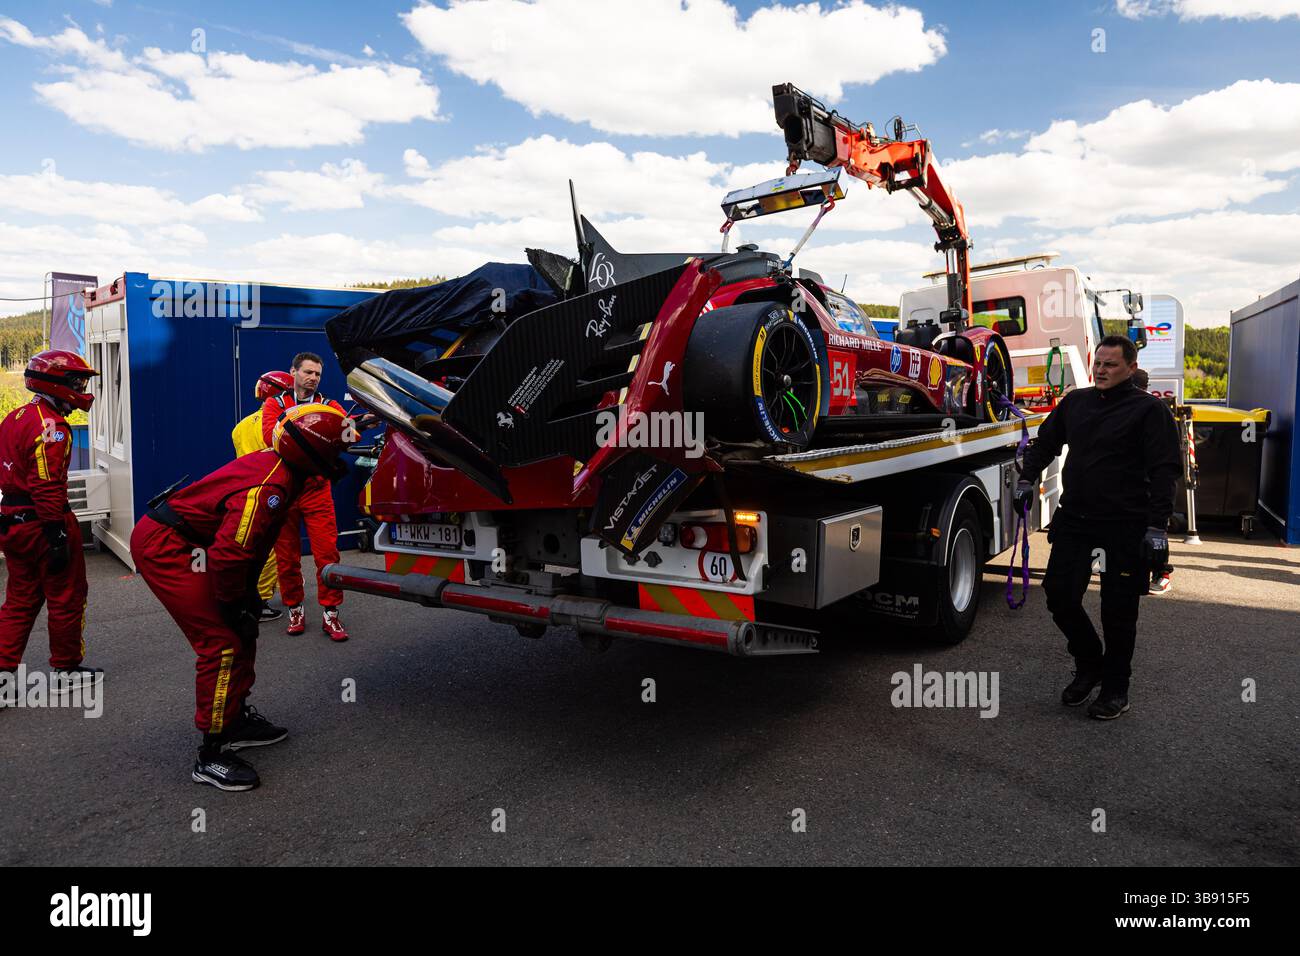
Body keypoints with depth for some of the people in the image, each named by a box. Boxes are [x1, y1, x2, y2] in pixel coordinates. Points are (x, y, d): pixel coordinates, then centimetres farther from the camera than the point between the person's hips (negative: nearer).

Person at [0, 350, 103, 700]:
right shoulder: (50, 425, -18)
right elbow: (47, 487, -24)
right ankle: (67, 670, 19)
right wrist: (57, 536, -23)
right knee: (67, 598, 7)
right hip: (42, 523, -9)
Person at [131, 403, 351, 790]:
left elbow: (254, 542, 16)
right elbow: (228, 555, -30)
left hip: (173, 540, 10)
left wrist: (249, 593, 17)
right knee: (224, 642, -11)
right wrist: (236, 606, -14)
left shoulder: (276, 465, 4)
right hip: (163, 546, -10)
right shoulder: (269, 488, -28)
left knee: (242, 632, 15)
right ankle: (211, 756, -2)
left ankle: (237, 719, 29)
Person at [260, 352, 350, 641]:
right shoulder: (275, 404, 7)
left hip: (317, 490, 0)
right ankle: (295, 611, 21)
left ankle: (330, 614, 1)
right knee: (287, 556, 7)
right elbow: (269, 434, -13)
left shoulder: (329, 406, 8)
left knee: (327, 552, -7)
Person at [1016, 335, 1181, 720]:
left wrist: (1157, 526, -18)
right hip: (1073, 519, 5)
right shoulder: (1075, 402, 11)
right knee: (1059, 595, 4)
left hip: (1125, 526, -5)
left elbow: (1163, 471, -11)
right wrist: (1027, 478, 6)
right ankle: (1089, 664, 28)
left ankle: (1115, 687, 22)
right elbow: (1045, 442, 22)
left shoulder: (1149, 409, -5)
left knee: (1118, 610, 5)